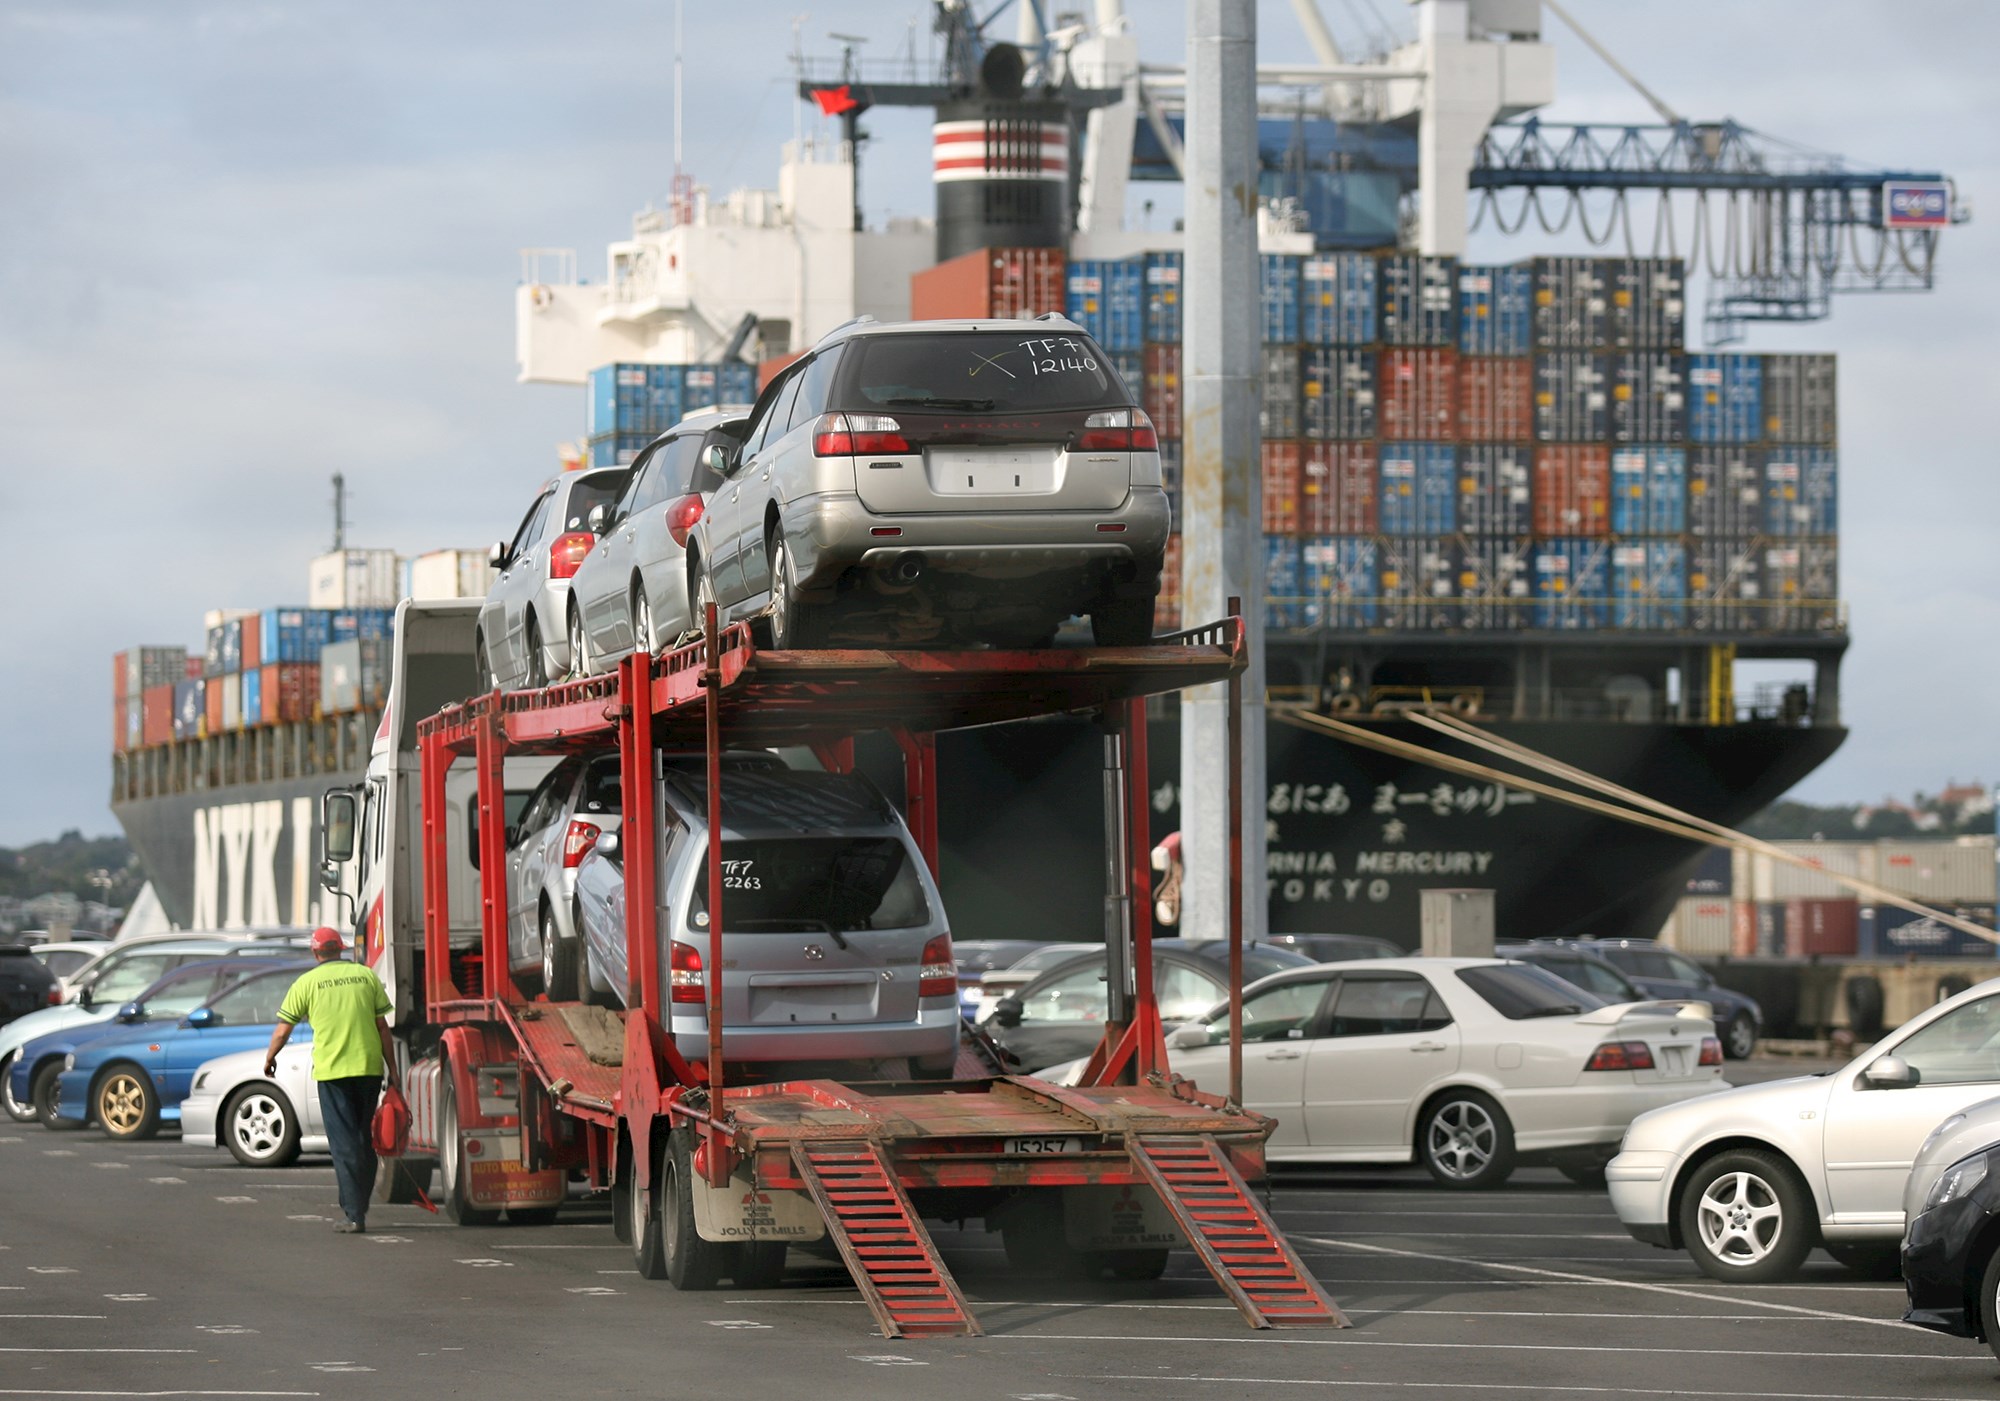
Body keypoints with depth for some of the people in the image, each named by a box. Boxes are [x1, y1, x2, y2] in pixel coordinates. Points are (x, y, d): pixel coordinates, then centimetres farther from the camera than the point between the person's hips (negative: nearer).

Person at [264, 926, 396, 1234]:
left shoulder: (308, 982, 2)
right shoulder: (366, 976, 7)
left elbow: (283, 1028, 7)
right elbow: (382, 1026, 7)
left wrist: (269, 1058, 25)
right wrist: (392, 1069, 12)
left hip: (331, 1070, -3)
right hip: (369, 1067, 3)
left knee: (344, 1143, -2)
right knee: (363, 1138, 17)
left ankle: (354, 1215, -8)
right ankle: (360, 1205, 23)